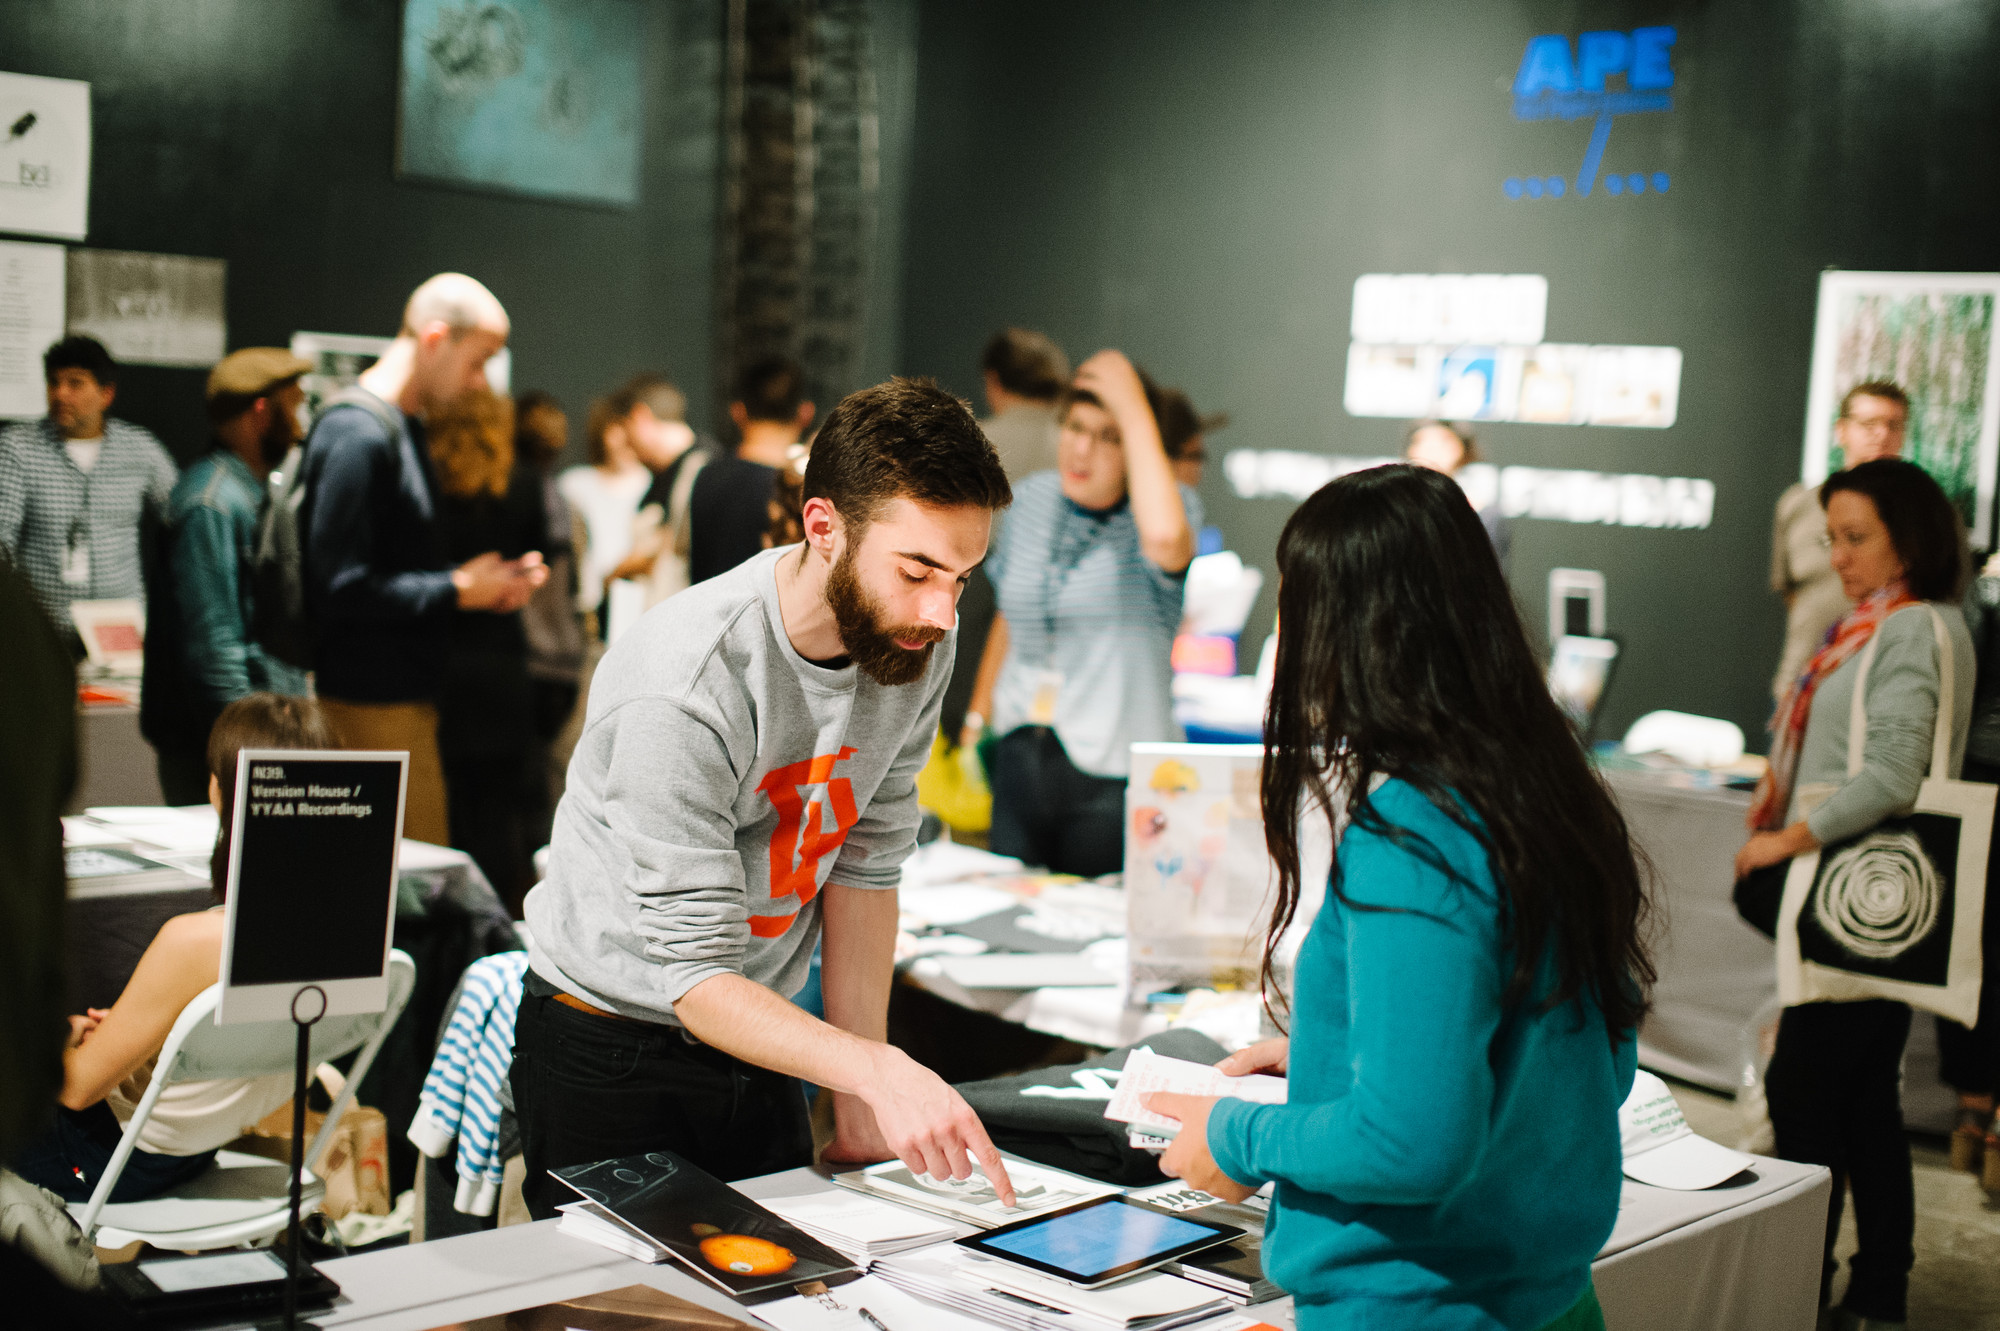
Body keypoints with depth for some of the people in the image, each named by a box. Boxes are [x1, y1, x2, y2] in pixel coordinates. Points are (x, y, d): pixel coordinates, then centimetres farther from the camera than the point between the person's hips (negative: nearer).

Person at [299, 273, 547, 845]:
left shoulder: (407, 427, 15)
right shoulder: (356, 434, -17)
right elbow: (339, 590, -23)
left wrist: (488, 584, 6)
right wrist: (458, 589, -14)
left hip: (409, 696, 10)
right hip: (371, 707, -10)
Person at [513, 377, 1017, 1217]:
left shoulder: (917, 643, -10)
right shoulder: (684, 684, -30)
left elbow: (863, 864, -2)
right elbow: (694, 974, -28)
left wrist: (860, 1104, -4)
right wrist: (878, 1070, -41)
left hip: (758, 1036, 6)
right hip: (610, 1057, -5)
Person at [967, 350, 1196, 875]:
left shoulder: (1171, 506, -10)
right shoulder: (1033, 497, 8)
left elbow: (1165, 537, -36)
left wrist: (1133, 408, -26)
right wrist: (976, 717, 21)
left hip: (1112, 775, -5)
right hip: (1021, 754, 5)